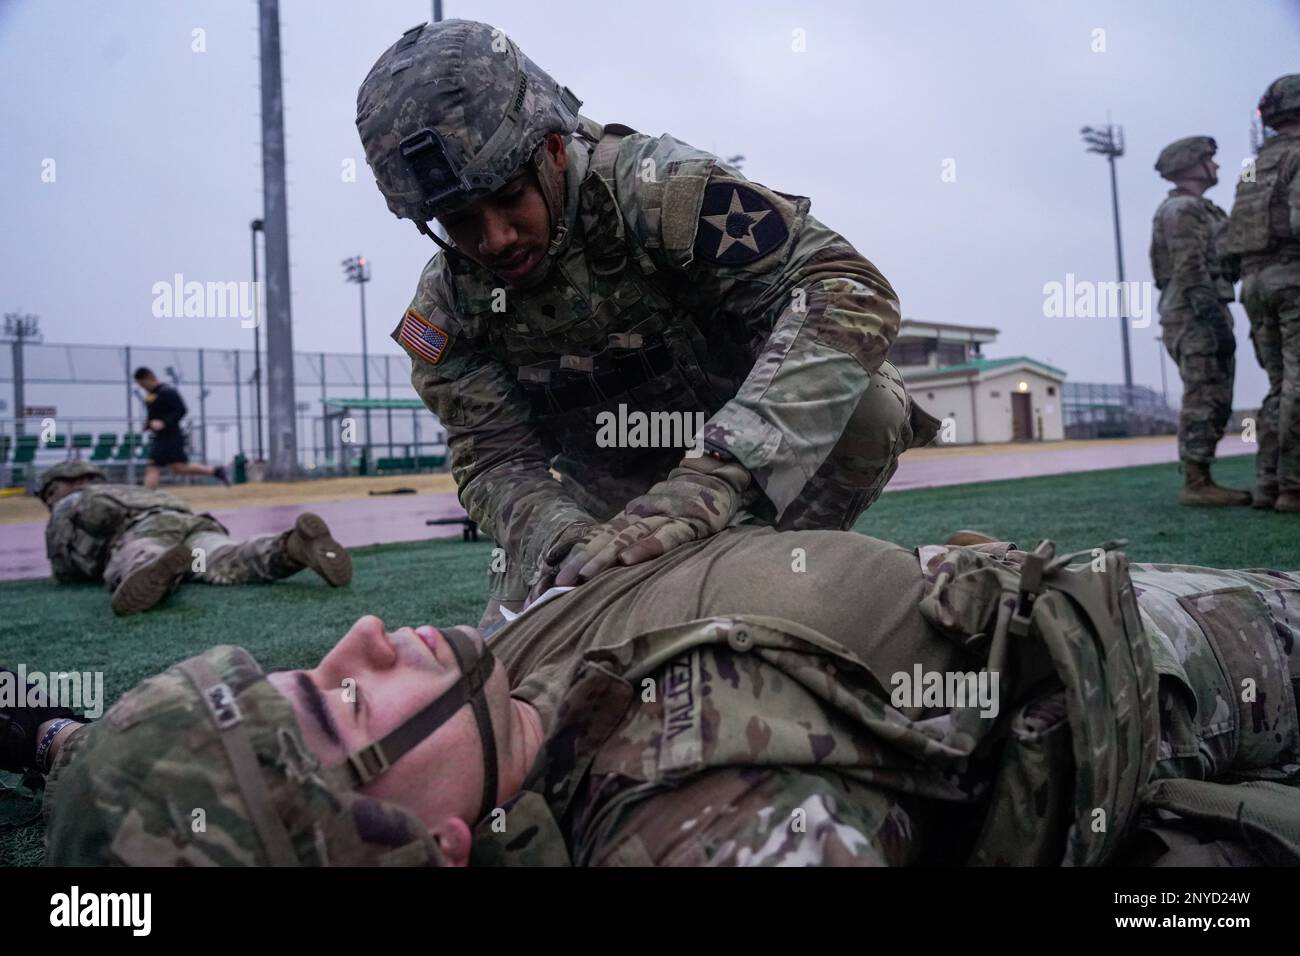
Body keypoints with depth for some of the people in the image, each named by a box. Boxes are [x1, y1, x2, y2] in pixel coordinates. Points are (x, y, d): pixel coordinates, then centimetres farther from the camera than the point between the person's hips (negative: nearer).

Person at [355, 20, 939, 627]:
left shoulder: (653, 187, -30)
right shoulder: (445, 313, -13)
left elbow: (848, 292, -40)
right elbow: (497, 460, -15)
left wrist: (707, 483, -51)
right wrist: (557, 535, -40)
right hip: (607, 487, 3)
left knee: (867, 401, -32)